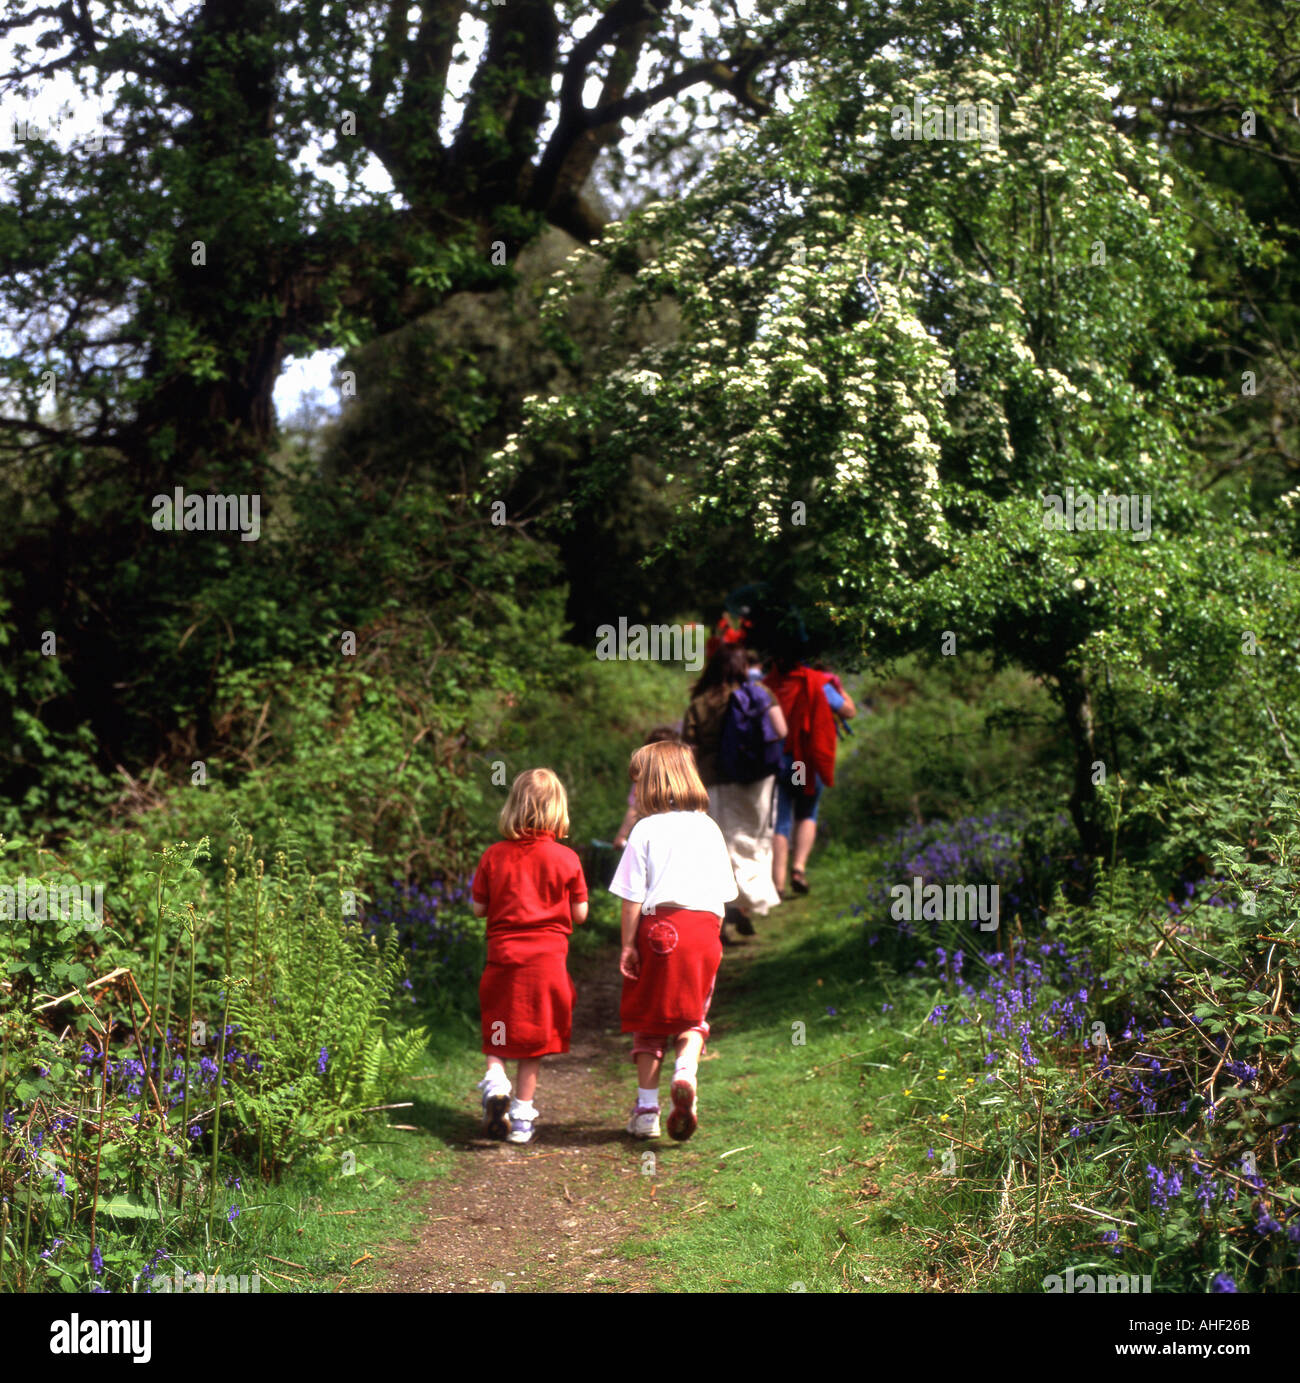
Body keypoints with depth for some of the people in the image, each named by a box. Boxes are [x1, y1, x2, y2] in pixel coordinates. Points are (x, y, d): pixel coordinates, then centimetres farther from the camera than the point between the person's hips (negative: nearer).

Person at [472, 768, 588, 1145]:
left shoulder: (494, 856, -2)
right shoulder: (566, 859, -5)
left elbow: (479, 908, 3)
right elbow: (580, 913, 0)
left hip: (503, 956, 1)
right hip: (547, 958, -1)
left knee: (497, 1034, 16)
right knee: (533, 1041, 9)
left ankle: (495, 1083, -9)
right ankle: (521, 1115, 12)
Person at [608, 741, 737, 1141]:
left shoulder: (646, 829, -2)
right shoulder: (708, 828, 10)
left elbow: (632, 896, -5)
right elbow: (721, 897, 11)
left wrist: (628, 944, -1)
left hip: (659, 926, -2)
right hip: (704, 928, 2)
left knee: (648, 1019, 10)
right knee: (692, 1016, 12)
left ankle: (647, 1108, 12)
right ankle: (686, 1071, -17)